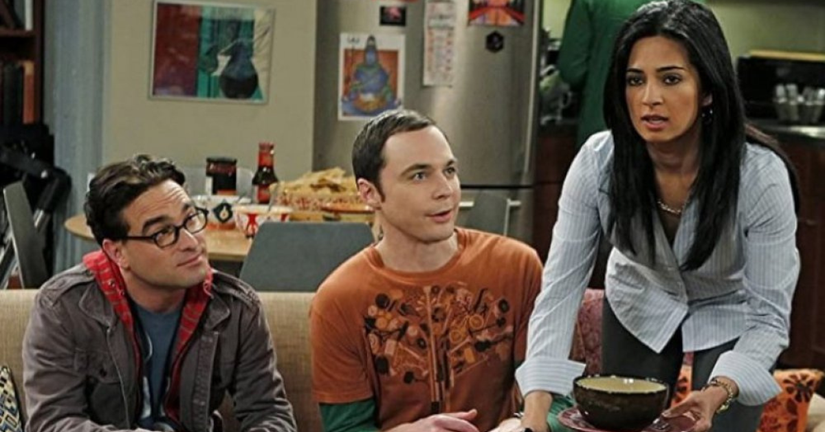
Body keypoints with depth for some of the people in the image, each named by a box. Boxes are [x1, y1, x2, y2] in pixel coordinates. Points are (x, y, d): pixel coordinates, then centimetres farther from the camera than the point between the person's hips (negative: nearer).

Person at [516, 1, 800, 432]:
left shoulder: (761, 176, -33)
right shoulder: (597, 162, -28)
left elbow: (769, 316, -28)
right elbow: (560, 287, -27)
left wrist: (721, 390, -47)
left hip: (731, 319, -2)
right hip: (638, 308, 2)